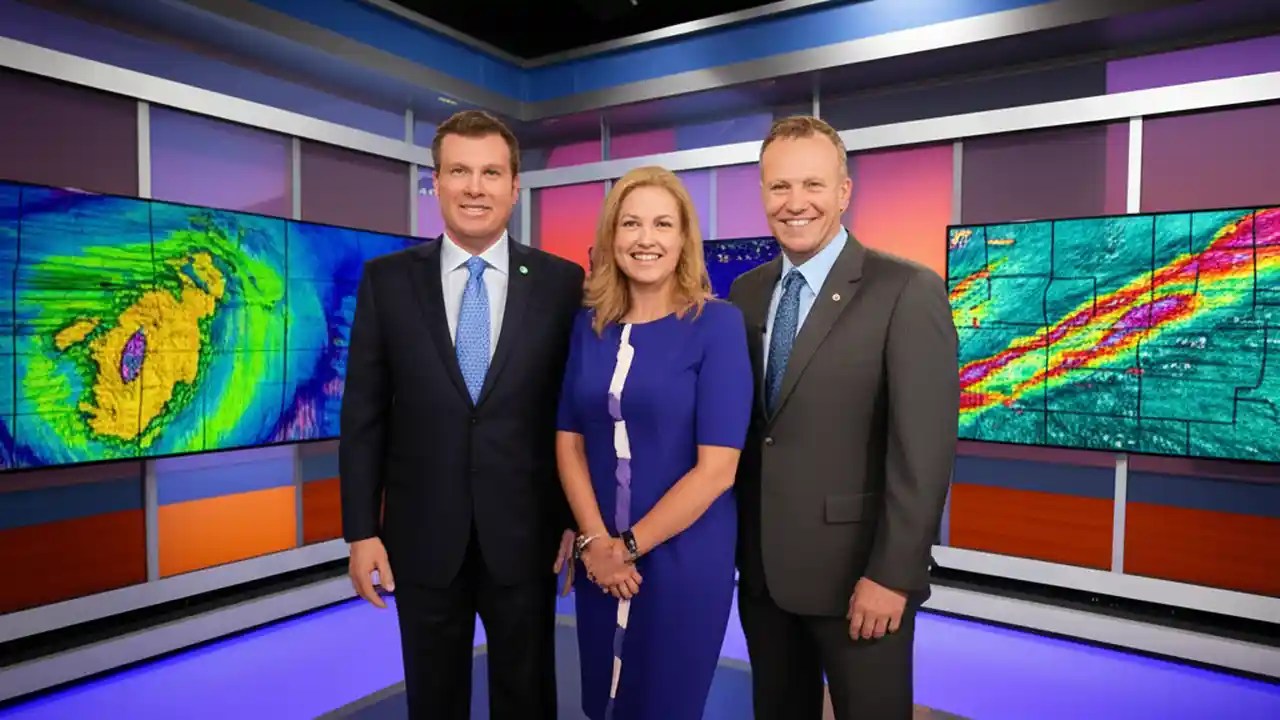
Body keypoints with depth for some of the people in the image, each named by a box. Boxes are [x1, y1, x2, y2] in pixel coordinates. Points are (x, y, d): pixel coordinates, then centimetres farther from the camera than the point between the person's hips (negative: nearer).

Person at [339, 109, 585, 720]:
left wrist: (577, 518, -1)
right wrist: (361, 530, -2)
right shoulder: (386, 279, -1)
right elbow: (364, 414, 0)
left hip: (524, 534, 0)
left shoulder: (562, 282, -4)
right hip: (423, 536, 1)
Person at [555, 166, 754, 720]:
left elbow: (716, 468, -15)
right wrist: (595, 541, -10)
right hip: (599, 560, 4)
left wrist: (630, 546, -11)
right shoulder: (589, 325, 2)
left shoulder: (717, 324, -12)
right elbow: (569, 441, 3)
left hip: (683, 560, -4)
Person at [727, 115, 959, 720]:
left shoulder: (907, 291, -11)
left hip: (855, 573, -5)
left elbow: (924, 448, -15)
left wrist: (892, 575, -16)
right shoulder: (745, 293, 5)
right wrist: (733, 544, 6)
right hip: (760, 568, 5)